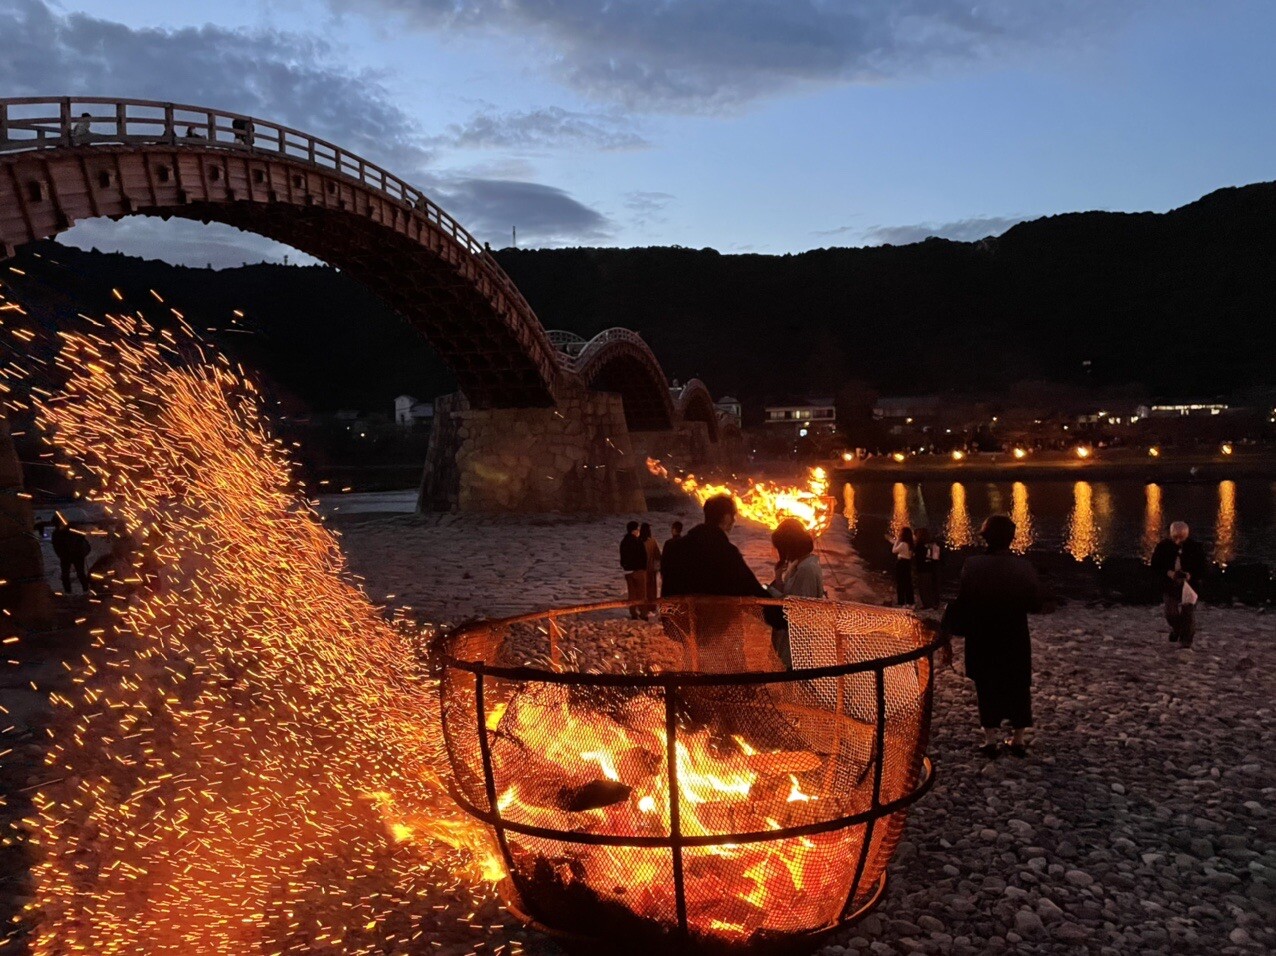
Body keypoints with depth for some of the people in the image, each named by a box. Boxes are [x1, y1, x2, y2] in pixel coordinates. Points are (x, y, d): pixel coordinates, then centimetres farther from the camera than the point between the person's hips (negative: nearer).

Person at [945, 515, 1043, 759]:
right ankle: (1018, 739, 20)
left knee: (988, 686, 11)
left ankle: (991, 738, 13)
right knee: (1018, 686, 14)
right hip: (1016, 638, 1)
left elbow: (962, 603, -15)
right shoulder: (1024, 567, -10)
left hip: (983, 639, -1)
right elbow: (1035, 605, -4)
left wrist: (950, 627, 0)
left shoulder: (973, 565, -16)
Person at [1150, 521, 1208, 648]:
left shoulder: (1196, 547, -9)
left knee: (1188, 613, -3)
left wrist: (1191, 575, -23)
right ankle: (1176, 629, 38)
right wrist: (1168, 573, -19)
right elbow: (1155, 565, -2)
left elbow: (1204, 567, -5)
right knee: (1171, 613, 6)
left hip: (1190, 585, -1)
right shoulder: (1163, 546, -7)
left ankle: (1185, 640, 8)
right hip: (1170, 585, 1)